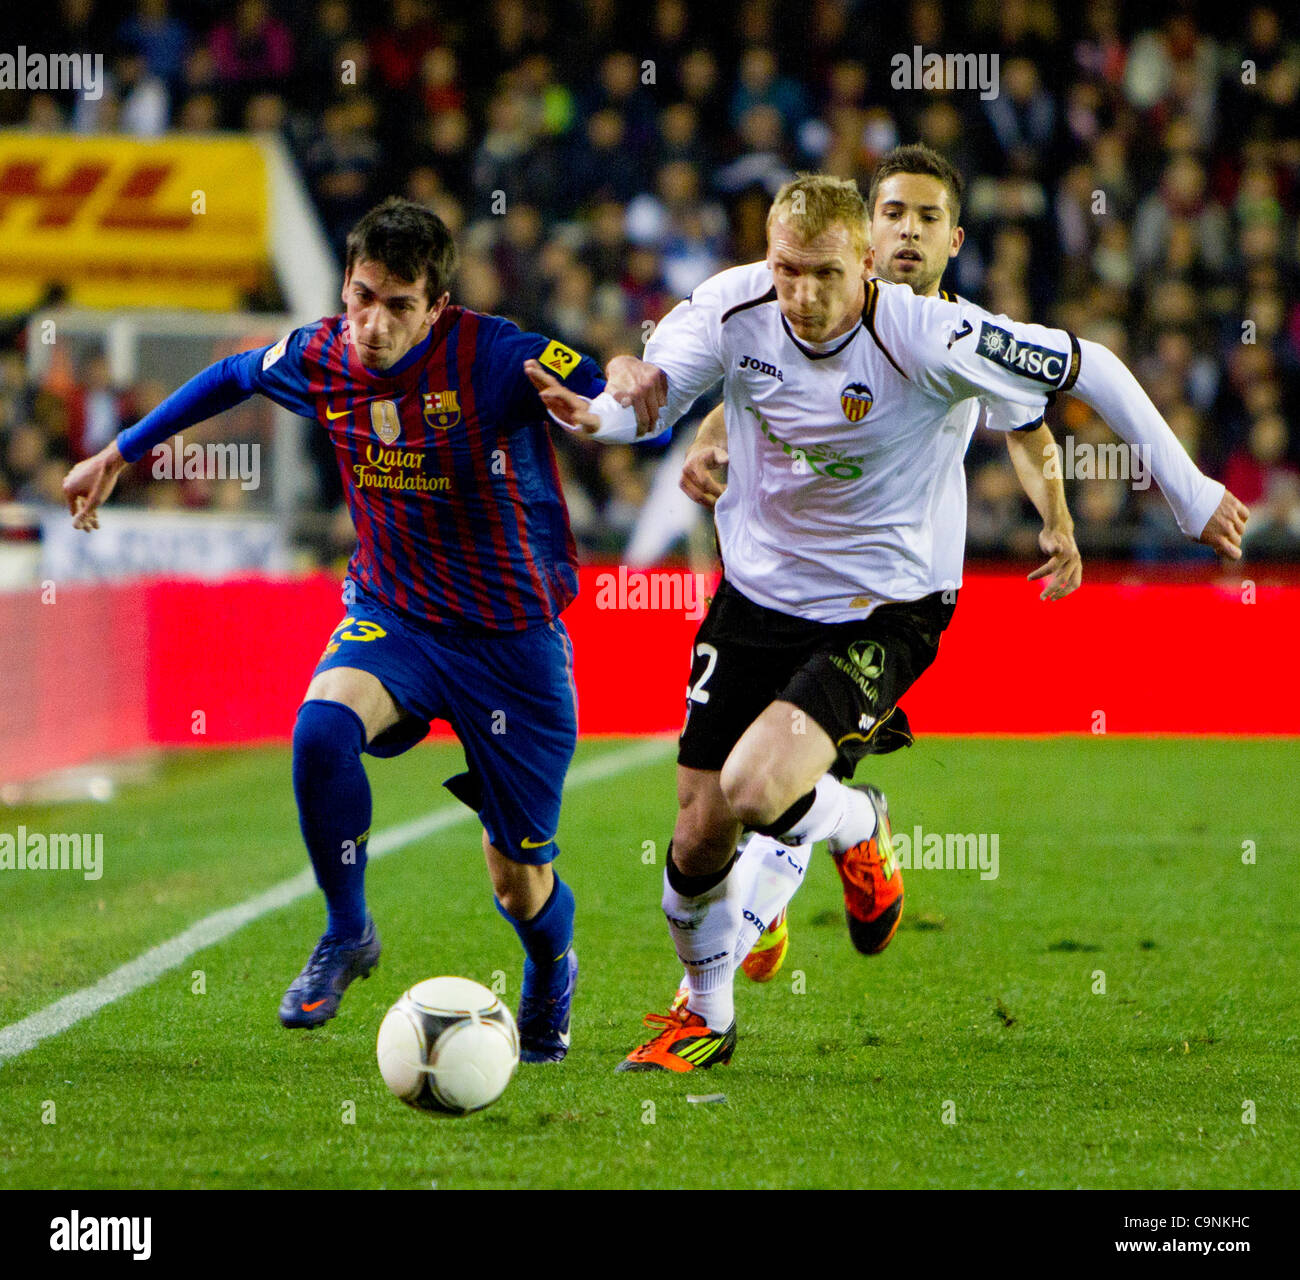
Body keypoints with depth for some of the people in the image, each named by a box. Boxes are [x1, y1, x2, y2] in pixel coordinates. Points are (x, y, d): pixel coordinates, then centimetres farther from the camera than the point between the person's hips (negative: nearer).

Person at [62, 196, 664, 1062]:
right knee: (322, 730, -31)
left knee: (519, 882, 3)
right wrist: (121, 453, 21)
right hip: (391, 615, 3)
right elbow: (234, 377, 15)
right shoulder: (320, 359, -8)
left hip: (512, 638, -3)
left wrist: (633, 387, -48)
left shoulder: (496, 357, -22)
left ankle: (551, 974, 42)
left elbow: (638, 408, -23)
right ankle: (347, 936, -8)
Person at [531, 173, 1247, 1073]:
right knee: (698, 833, 4)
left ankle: (858, 828, 11)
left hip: (883, 615, -4)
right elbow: (650, 396, -3)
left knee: (752, 791, -25)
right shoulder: (734, 308, -12)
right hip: (758, 594, 4)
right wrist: (597, 413, -28)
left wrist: (1190, 495, -7)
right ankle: (706, 1015, 33)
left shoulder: (929, 338, -24)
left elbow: (1089, 369, -14)